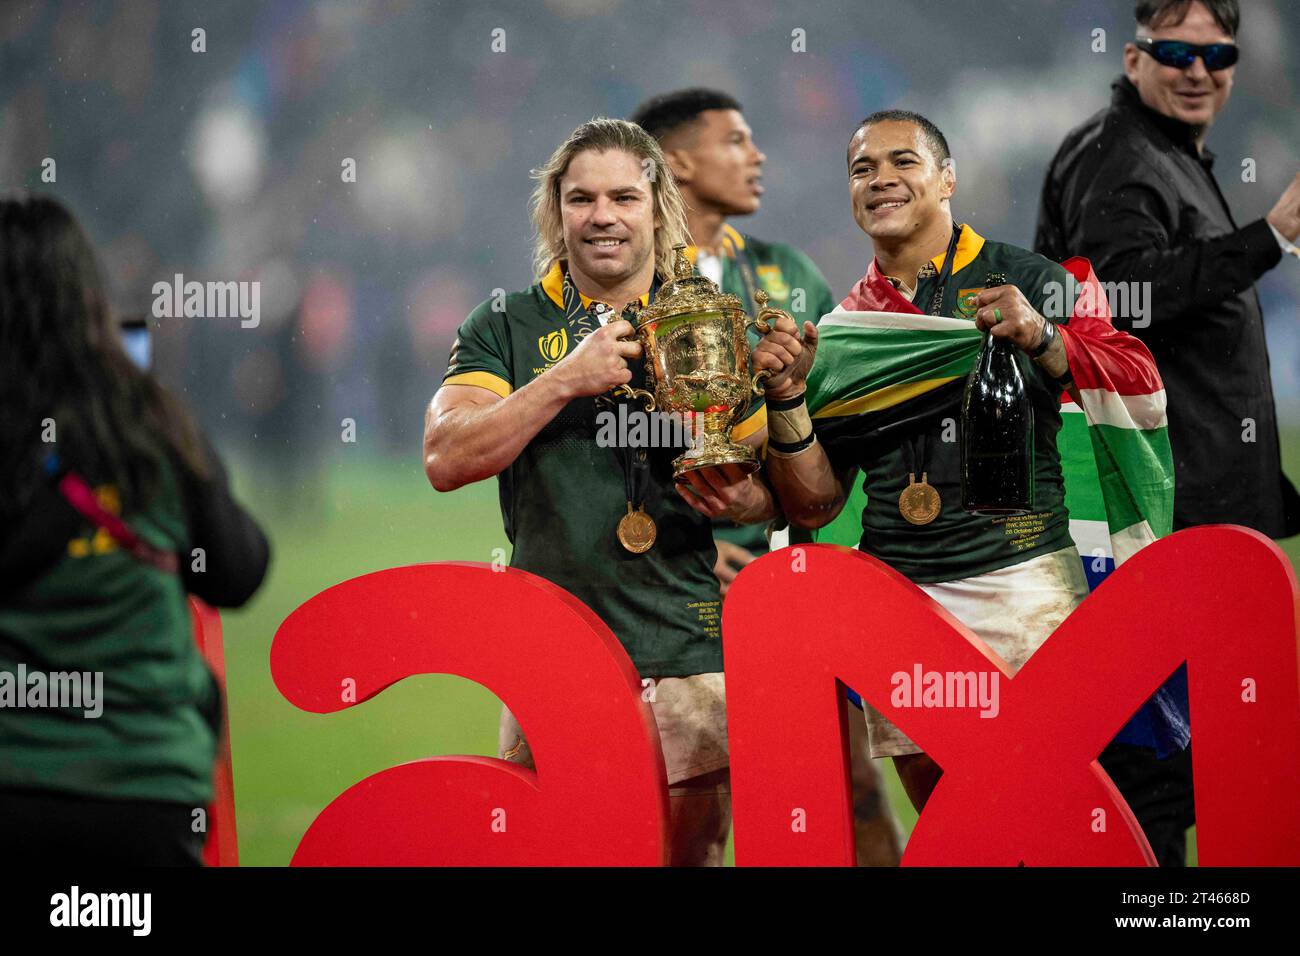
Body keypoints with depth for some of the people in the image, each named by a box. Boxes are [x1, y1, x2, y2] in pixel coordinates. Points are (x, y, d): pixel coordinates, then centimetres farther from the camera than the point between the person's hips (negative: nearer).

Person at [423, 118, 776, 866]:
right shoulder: (506, 330, 8)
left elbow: (782, 490, 15)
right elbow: (448, 460, -6)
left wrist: (738, 499, -9)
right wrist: (567, 379, -12)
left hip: (686, 654, 1)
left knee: (692, 846, -2)